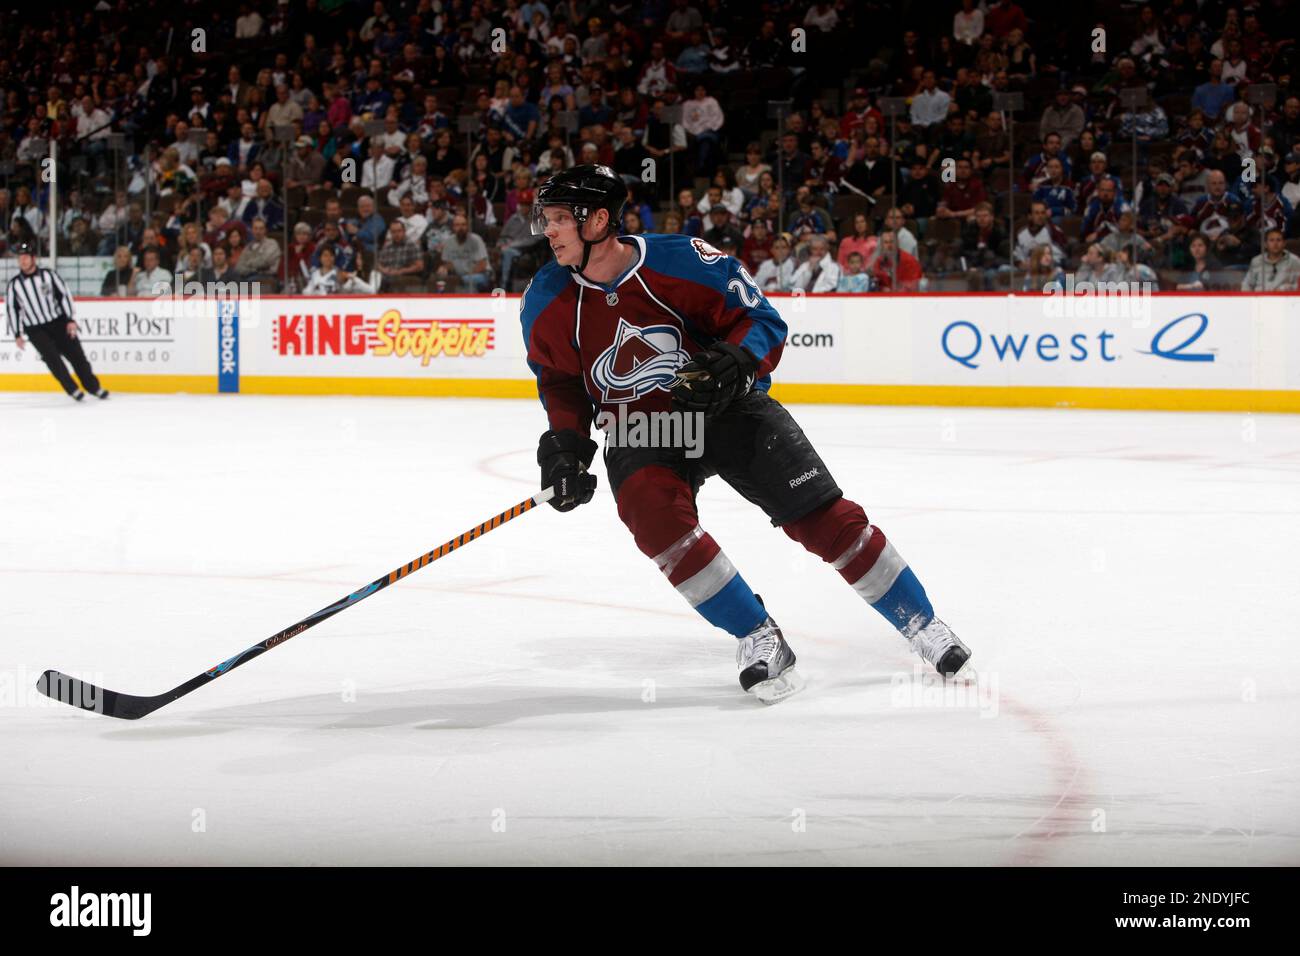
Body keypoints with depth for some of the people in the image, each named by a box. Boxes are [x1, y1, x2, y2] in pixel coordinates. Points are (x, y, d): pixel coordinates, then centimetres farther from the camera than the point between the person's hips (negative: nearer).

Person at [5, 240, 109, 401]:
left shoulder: (48, 275, -5)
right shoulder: (14, 285, -4)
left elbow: (64, 294, -2)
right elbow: (11, 309, 2)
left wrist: (71, 320, -7)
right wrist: (17, 335, -2)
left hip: (58, 323, 0)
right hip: (35, 330, 0)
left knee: (76, 354, 0)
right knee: (52, 357, -14)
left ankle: (93, 386, 14)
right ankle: (73, 389, 0)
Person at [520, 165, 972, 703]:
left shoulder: (680, 262, -19)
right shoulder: (547, 303, -7)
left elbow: (762, 320, -10)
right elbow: (559, 379, 9)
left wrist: (733, 365, -28)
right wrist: (564, 441, -5)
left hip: (724, 407, -2)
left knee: (823, 517, -10)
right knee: (653, 512, -30)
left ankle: (921, 624, 9)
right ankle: (757, 637, -16)